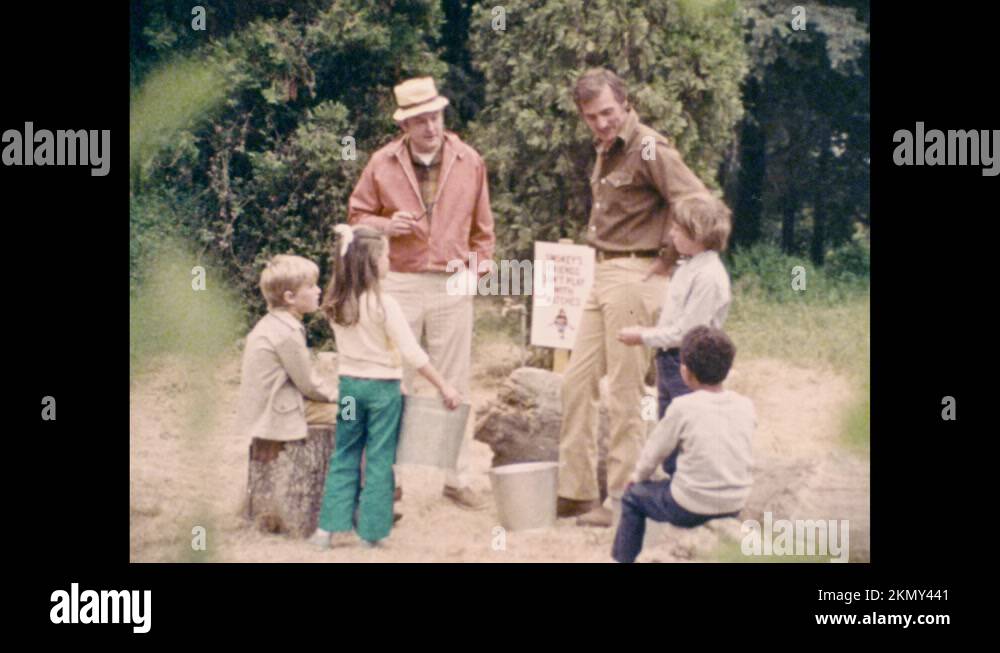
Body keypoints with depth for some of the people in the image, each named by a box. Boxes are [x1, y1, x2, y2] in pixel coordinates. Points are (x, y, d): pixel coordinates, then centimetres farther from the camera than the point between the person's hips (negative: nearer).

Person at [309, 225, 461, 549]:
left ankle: (333, 526, 9)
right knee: (379, 461, 3)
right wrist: (444, 387, -9)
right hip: (382, 387, -5)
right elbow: (413, 354, -16)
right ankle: (372, 530, 6)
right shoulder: (384, 304, -16)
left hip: (350, 385, 5)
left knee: (344, 456, 12)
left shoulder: (336, 304, 0)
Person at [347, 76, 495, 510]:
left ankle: (457, 478, 12)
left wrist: (478, 263, 5)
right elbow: (358, 215, 8)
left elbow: (482, 224, 14)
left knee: (454, 387, 5)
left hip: (452, 285, 1)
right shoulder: (382, 164, 0)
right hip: (399, 283, -1)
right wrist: (386, 225, -11)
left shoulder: (469, 162, 4)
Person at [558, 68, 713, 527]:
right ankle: (575, 491, 16)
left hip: (634, 277, -10)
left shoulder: (648, 149, -15)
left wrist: (667, 260, -13)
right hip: (604, 275, 10)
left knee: (624, 391, -4)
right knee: (577, 381, 10)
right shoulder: (607, 151, 14)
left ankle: (623, 499, 3)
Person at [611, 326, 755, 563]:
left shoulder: (683, 407, -14)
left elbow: (656, 450, -1)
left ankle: (622, 561, 24)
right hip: (735, 505, 5)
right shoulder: (746, 406, 0)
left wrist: (639, 475, 21)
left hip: (691, 507, -5)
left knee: (634, 496, 20)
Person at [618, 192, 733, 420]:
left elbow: (685, 332, -21)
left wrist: (642, 337, -12)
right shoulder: (687, 266, 10)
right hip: (669, 361, 10)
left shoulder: (709, 276, -20)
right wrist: (646, 330, 6)